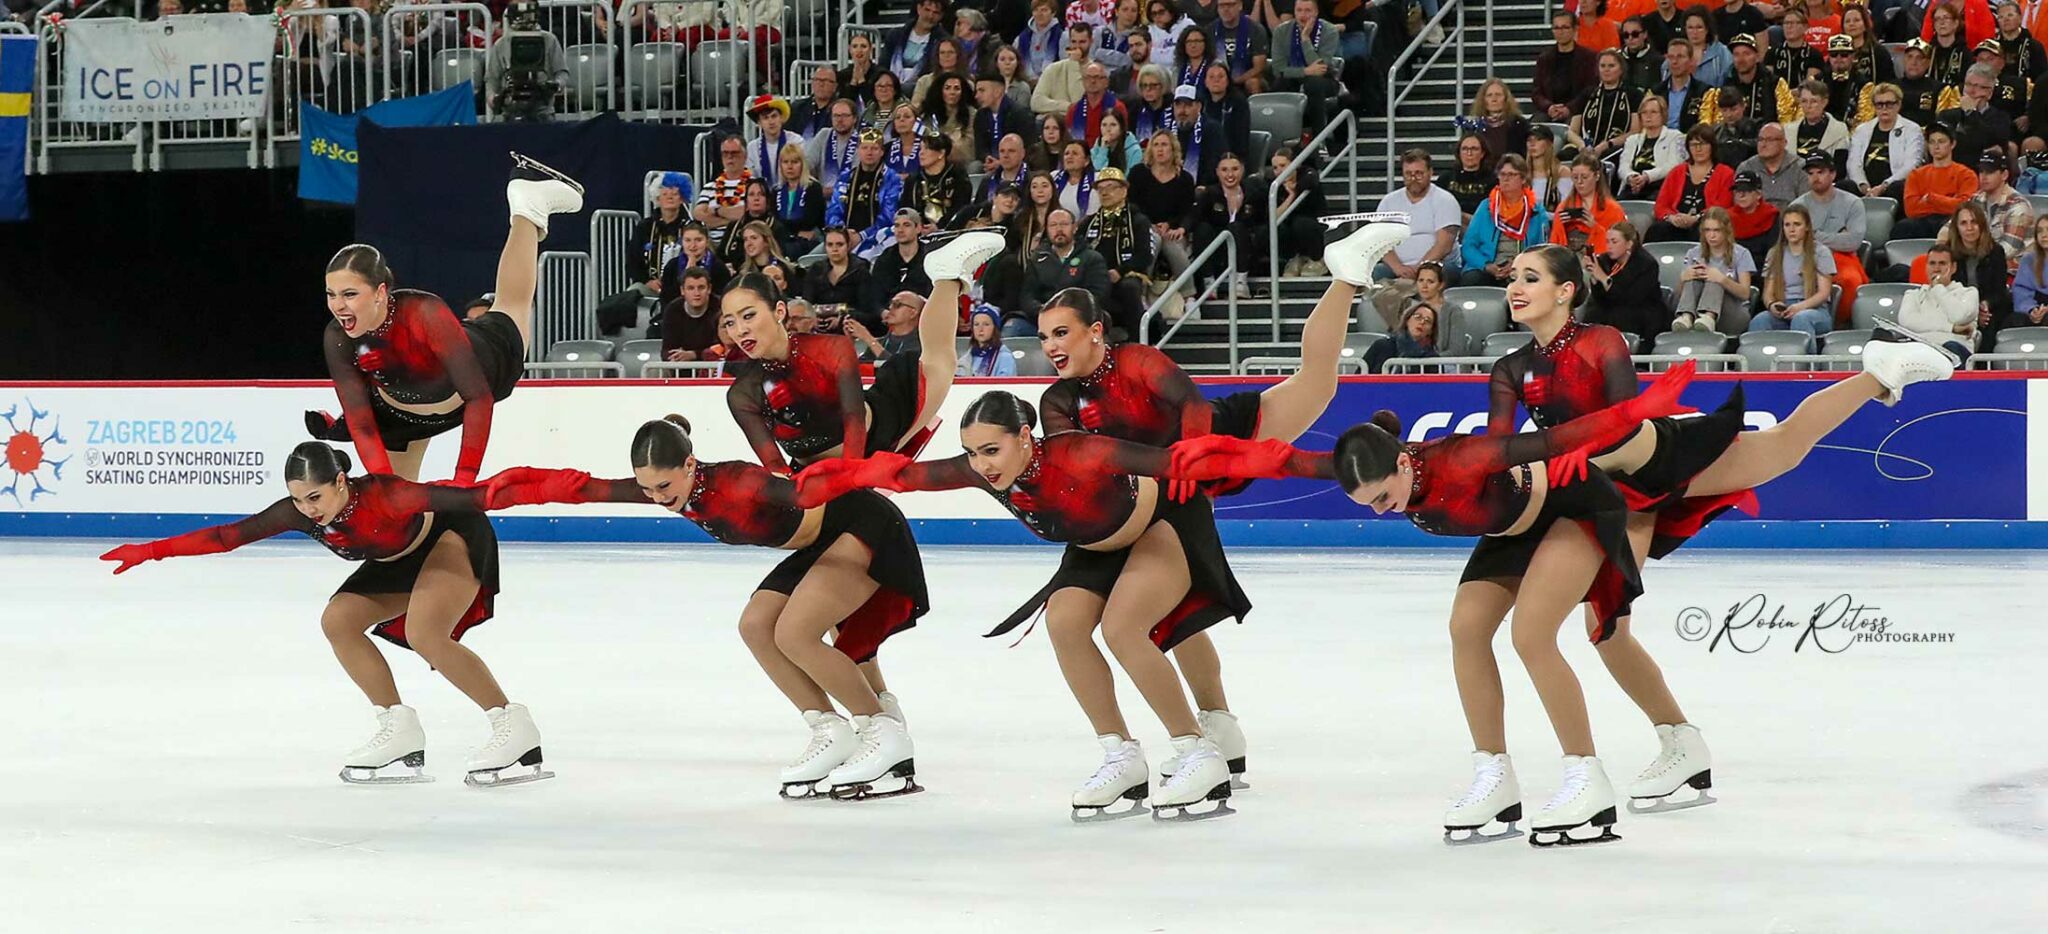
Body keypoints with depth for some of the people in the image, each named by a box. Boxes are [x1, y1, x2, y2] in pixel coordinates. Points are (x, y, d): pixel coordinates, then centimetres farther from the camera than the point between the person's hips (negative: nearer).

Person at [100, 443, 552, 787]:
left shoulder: (381, 495, -38)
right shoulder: (299, 512, -21)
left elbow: (466, 497, -43)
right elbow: (227, 535, -17)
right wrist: (152, 551, -20)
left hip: (455, 537, -8)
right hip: (397, 561, 8)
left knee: (424, 635, -27)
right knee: (338, 621, -6)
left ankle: (512, 725, -18)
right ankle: (401, 730, 1)